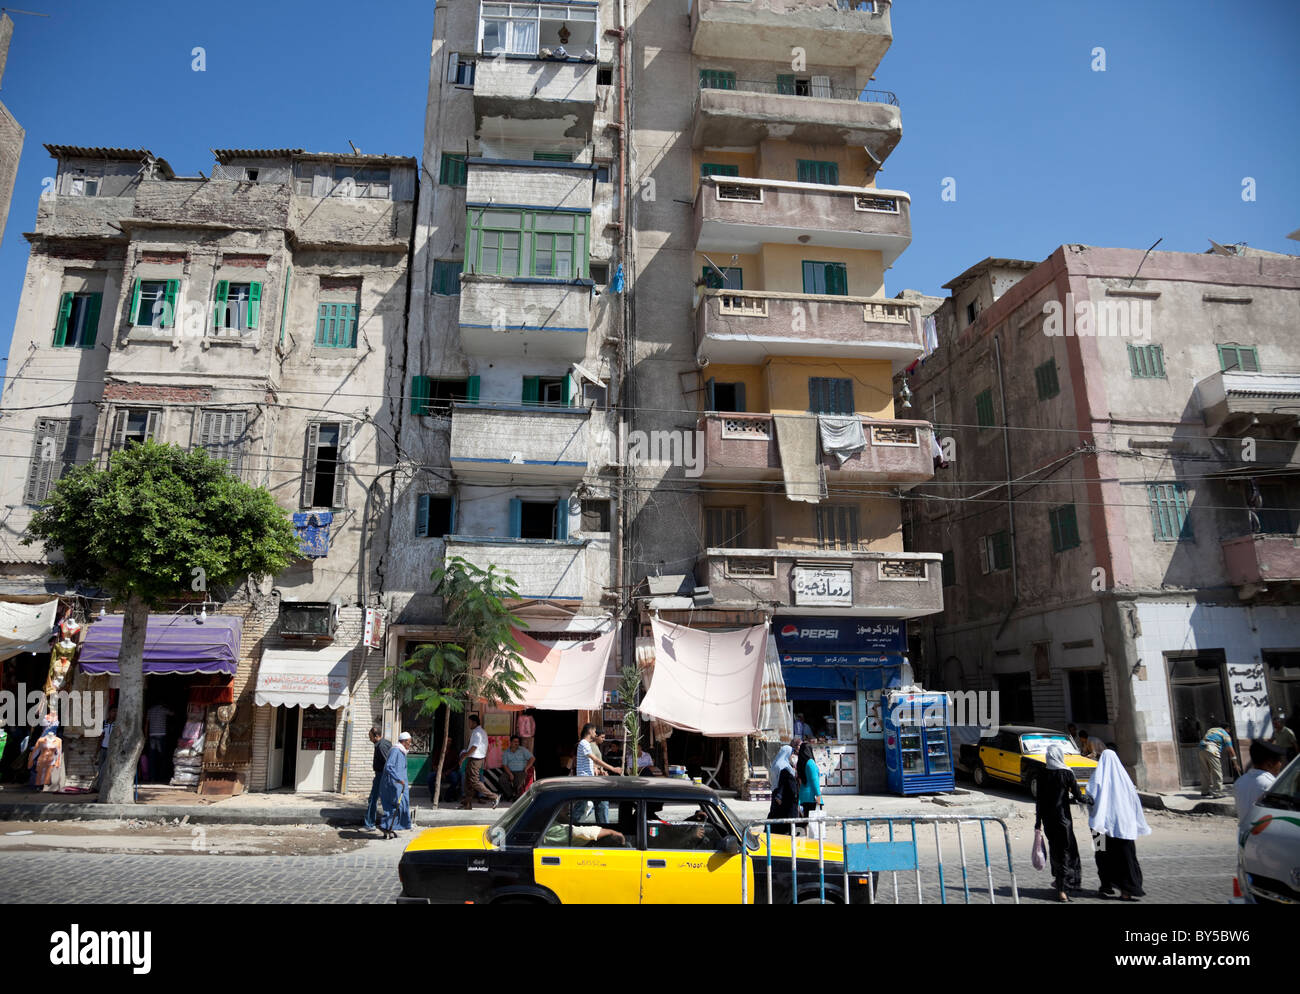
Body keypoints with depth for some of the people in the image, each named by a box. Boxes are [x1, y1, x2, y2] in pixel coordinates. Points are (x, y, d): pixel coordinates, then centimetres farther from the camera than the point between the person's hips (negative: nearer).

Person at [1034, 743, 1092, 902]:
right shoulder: (1066, 774, -11)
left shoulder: (1042, 774, -3)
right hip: (1062, 816, -3)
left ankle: (1059, 881, 32)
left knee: (1054, 848, 19)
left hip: (1047, 817, 3)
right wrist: (1088, 800, 18)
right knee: (1065, 850, 4)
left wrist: (1038, 822, 6)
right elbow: (1078, 796, -6)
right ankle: (1061, 888, -1)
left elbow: (1038, 799, -1)